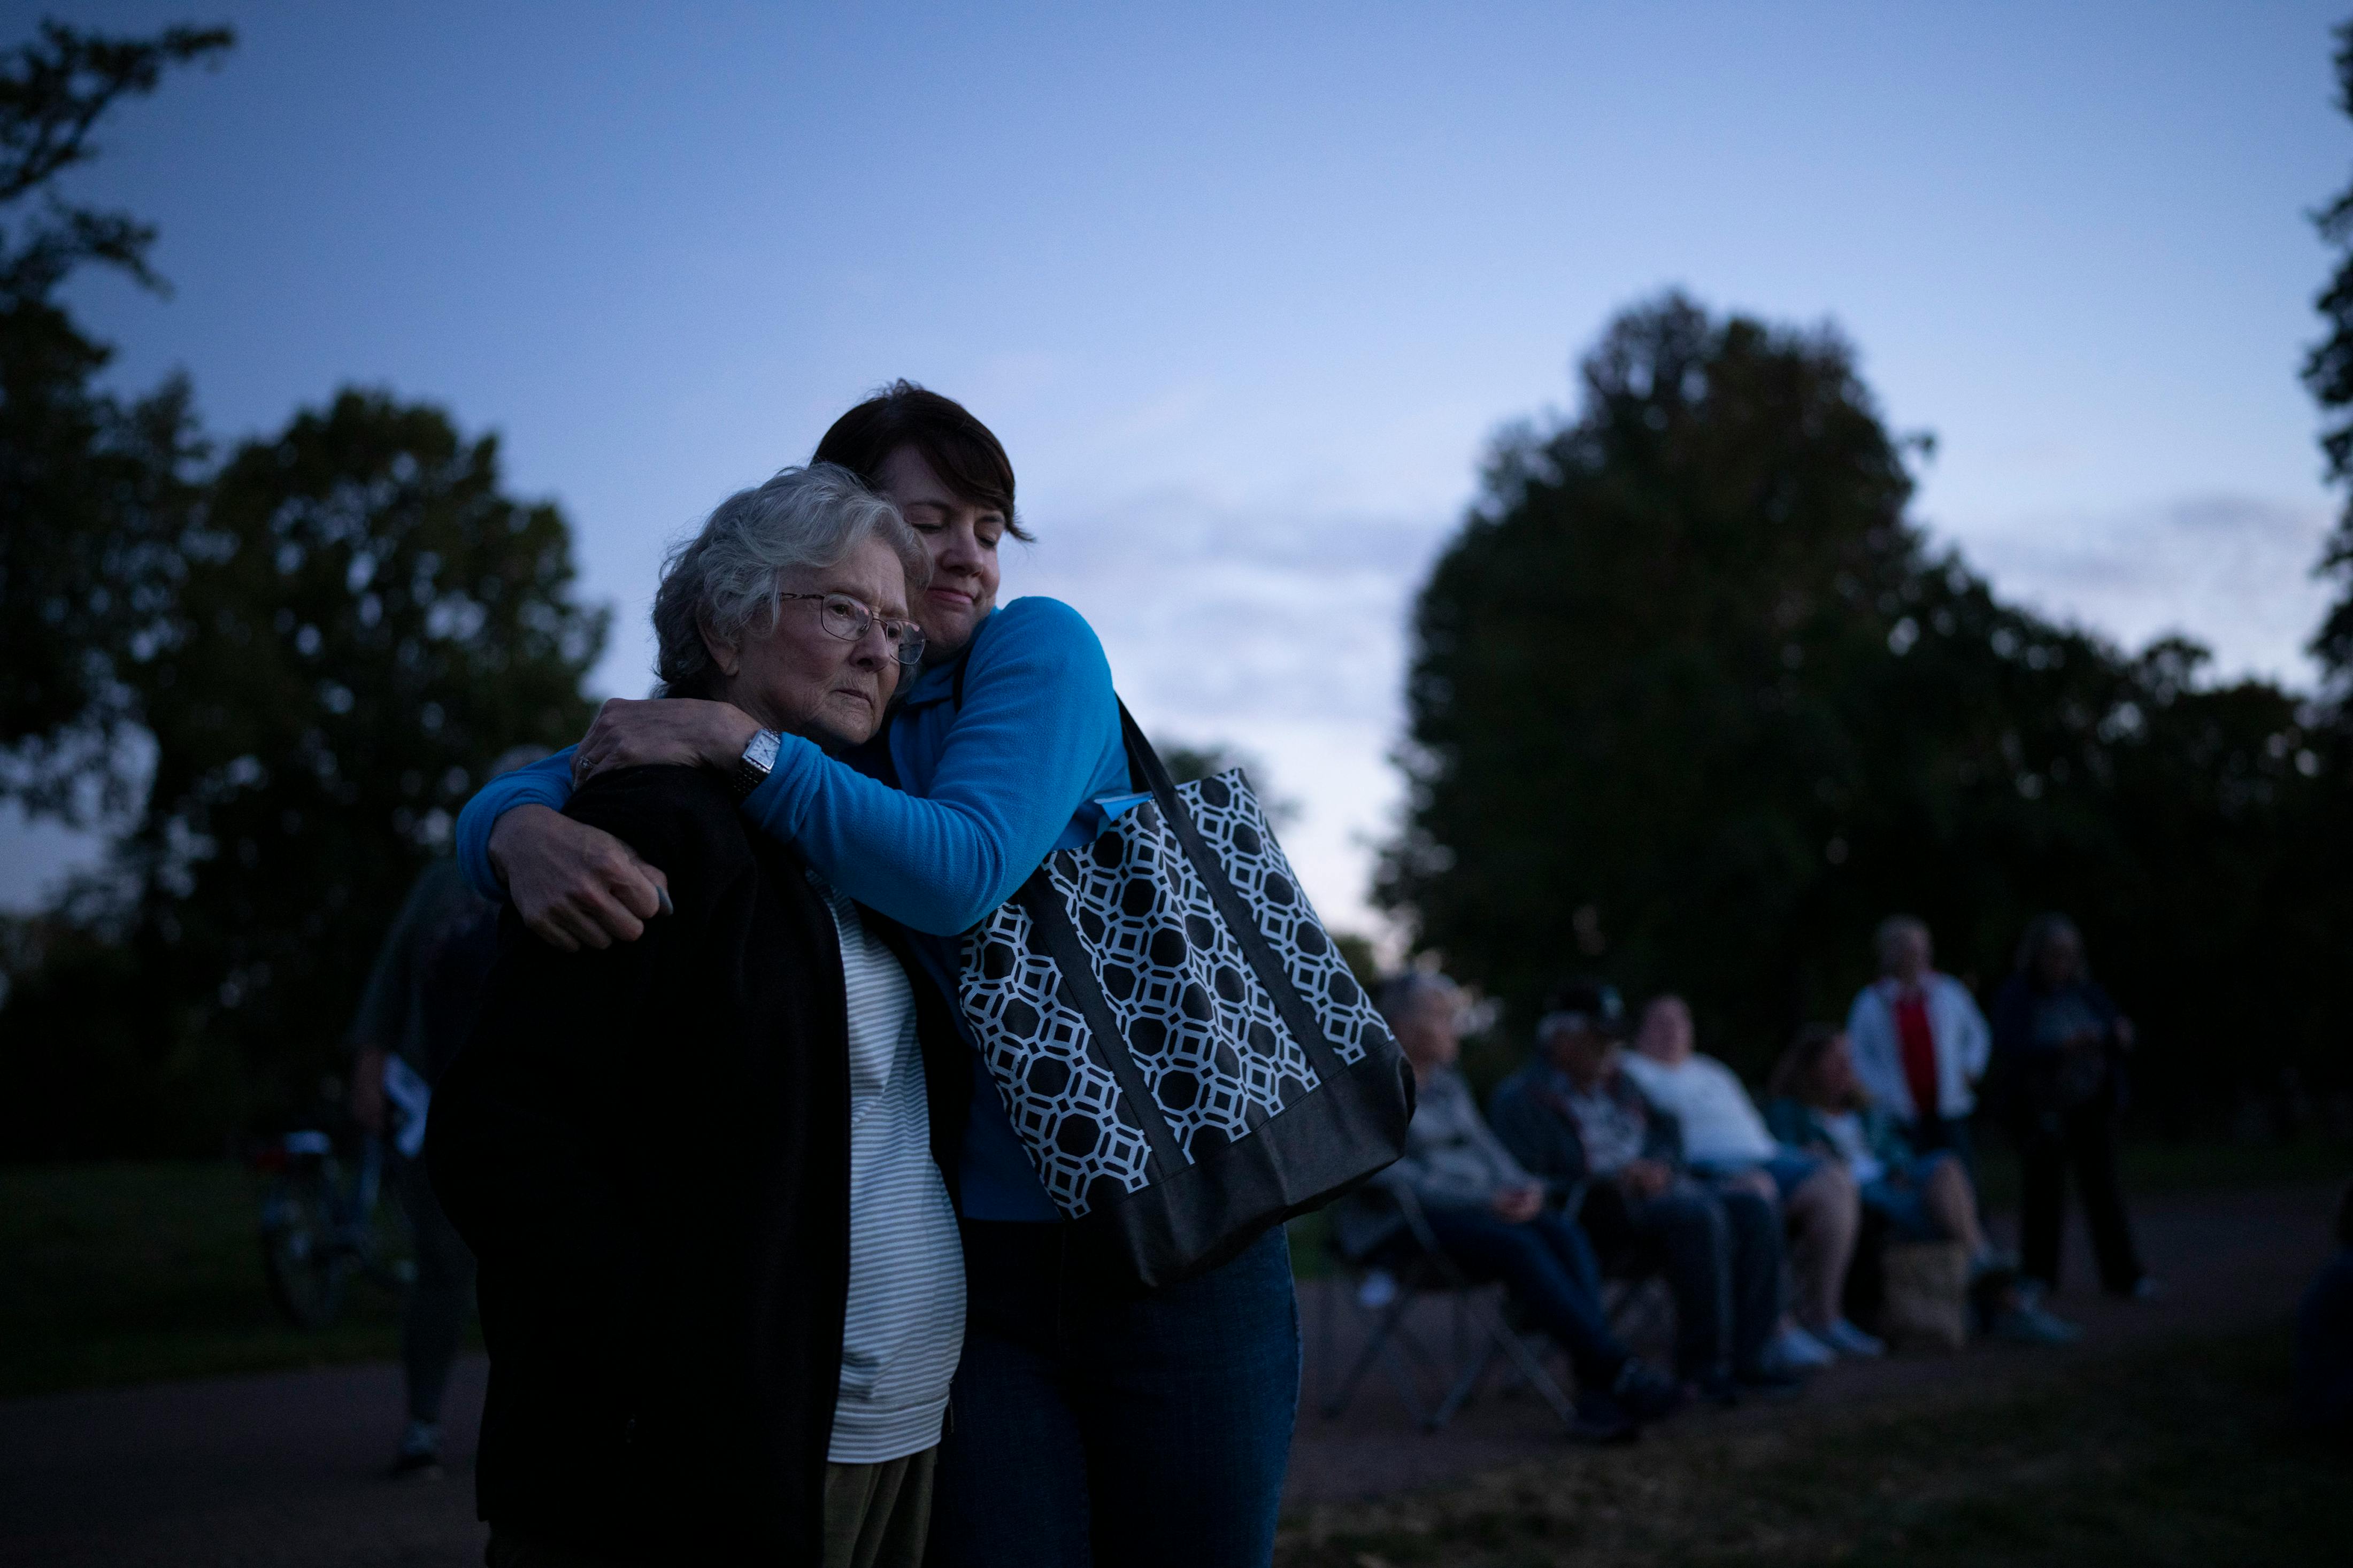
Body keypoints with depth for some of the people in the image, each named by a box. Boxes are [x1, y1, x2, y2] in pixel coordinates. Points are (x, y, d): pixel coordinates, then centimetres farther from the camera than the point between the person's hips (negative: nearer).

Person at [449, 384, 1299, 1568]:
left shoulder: (1037, 646, -3)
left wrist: (742, 746, -24)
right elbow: (509, 801, -1)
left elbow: (966, 872, -19)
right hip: (970, 1257, 2)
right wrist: (528, 834, -25)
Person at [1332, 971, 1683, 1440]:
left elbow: (1484, 1148, 16)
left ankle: (1595, 1393, -35)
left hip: (1476, 1205, 7)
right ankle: (1618, 1373, -32)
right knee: (1519, 1245, -33)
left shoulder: (1448, 1084, 20)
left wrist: (1524, 1188, -7)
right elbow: (1386, 1172, -17)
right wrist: (1483, 1199, -21)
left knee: (1566, 1234, -23)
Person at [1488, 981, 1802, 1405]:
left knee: (1756, 1212, -15)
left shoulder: (1617, 1084, 25)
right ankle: (1703, 1362, -24)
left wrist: (1659, 1166, 0)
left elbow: (1668, 1130, 25)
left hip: (1658, 1189, 8)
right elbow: (1526, 1181, -12)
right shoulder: (1518, 1099, -1)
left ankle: (1744, 1356, -15)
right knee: (1700, 1217, -32)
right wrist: (1611, 1179, -18)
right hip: (1597, 1210, -8)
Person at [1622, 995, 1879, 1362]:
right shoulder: (1631, 1071, 13)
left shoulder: (1713, 1071, 32)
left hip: (1765, 1157, 7)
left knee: (1835, 1182, -19)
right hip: (1702, 1165, -7)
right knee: (1758, 1188, -38)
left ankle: (1821, 1314, -15)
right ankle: (1777, 1328, -37)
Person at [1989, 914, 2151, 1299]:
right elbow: (2010, 1049, -18)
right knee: (2042, 1192, 1)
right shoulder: (2015, 996, -6)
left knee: (2104, 1188, 0)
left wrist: (2120, 1034, -16)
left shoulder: (2086, 990, 5)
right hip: (2042, 1111, -3)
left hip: (2093, 1105, 3)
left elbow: (2119, 1039, 8)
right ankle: (2038, 1275, 11)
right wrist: (2062, 1047, -30)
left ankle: (2122, 1275, 1)